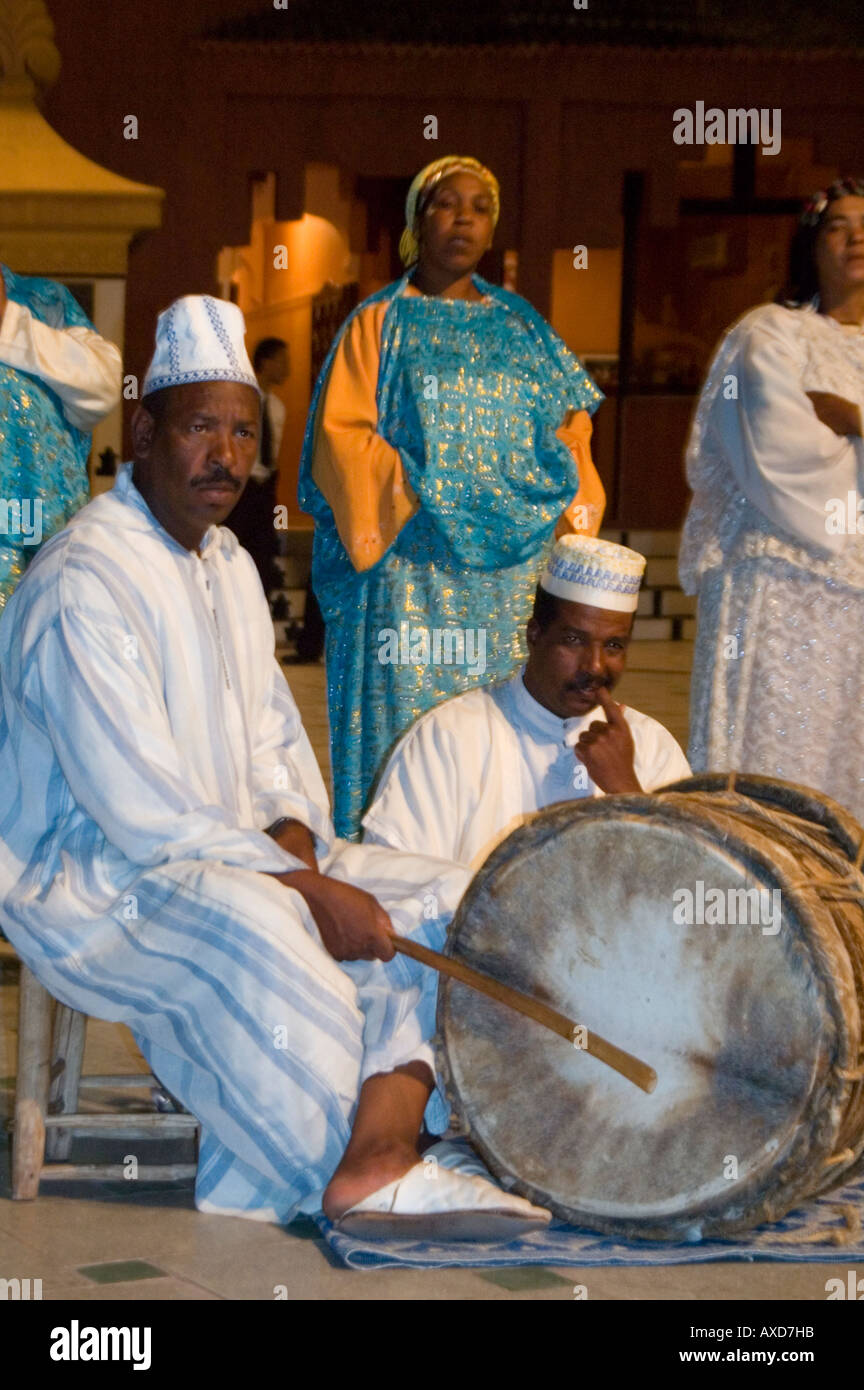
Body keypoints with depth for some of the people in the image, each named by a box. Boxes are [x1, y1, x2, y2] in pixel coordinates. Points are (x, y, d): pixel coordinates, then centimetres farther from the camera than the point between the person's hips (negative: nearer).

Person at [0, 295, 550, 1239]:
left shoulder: (230, 566, 14)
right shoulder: (86, 581, -18)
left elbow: (273, 740, 16)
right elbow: (139, 811, -24)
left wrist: (294, 839, -7)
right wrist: (308, 890, -24)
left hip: (233, 858, 10)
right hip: (91, 891, -9)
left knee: (448, 899, -5)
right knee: (251, 923, -40)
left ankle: (378, 1160, -23)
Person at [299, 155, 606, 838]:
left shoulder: (521, 326, 17)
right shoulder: (380, 323, 7)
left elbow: (570, 422, 16)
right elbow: (342, 434, -2)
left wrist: (563, 512, -1)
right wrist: (414, 499, -12)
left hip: (515, 562, 3)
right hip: (412, 562, -3)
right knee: (404, 718, -7)